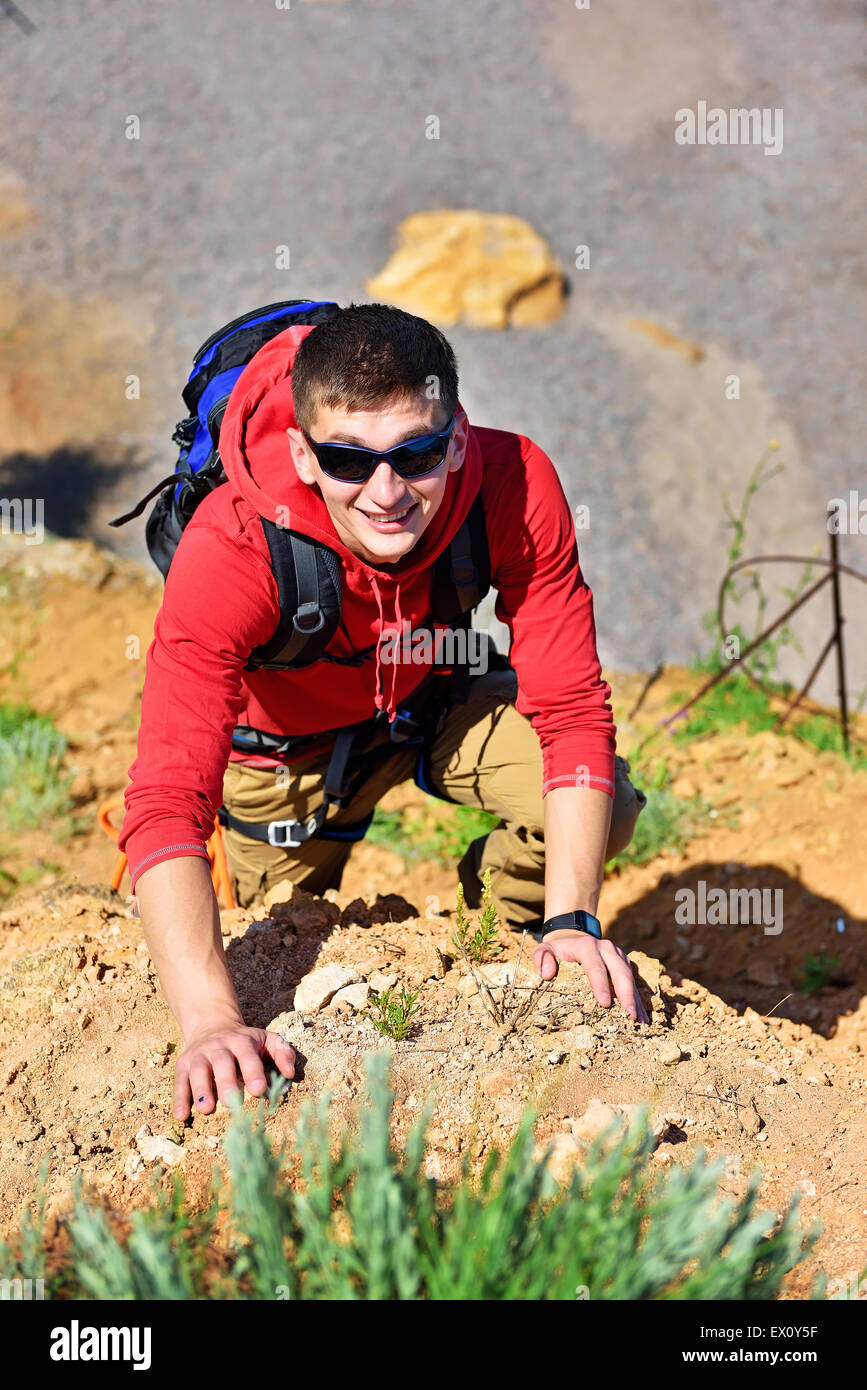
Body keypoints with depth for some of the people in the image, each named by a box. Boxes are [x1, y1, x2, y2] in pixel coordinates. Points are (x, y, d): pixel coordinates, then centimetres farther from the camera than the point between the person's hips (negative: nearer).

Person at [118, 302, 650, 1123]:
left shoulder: (515, 486, -34)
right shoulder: (231, 550, -40)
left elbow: (572, 712, -26)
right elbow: (166, 800, -44)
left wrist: (570, 918, -37)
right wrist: (211, 1023, -56)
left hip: (442, 698, 2)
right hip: (290, 740, -1)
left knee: (605, 813, -22)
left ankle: (502, 925, 11)